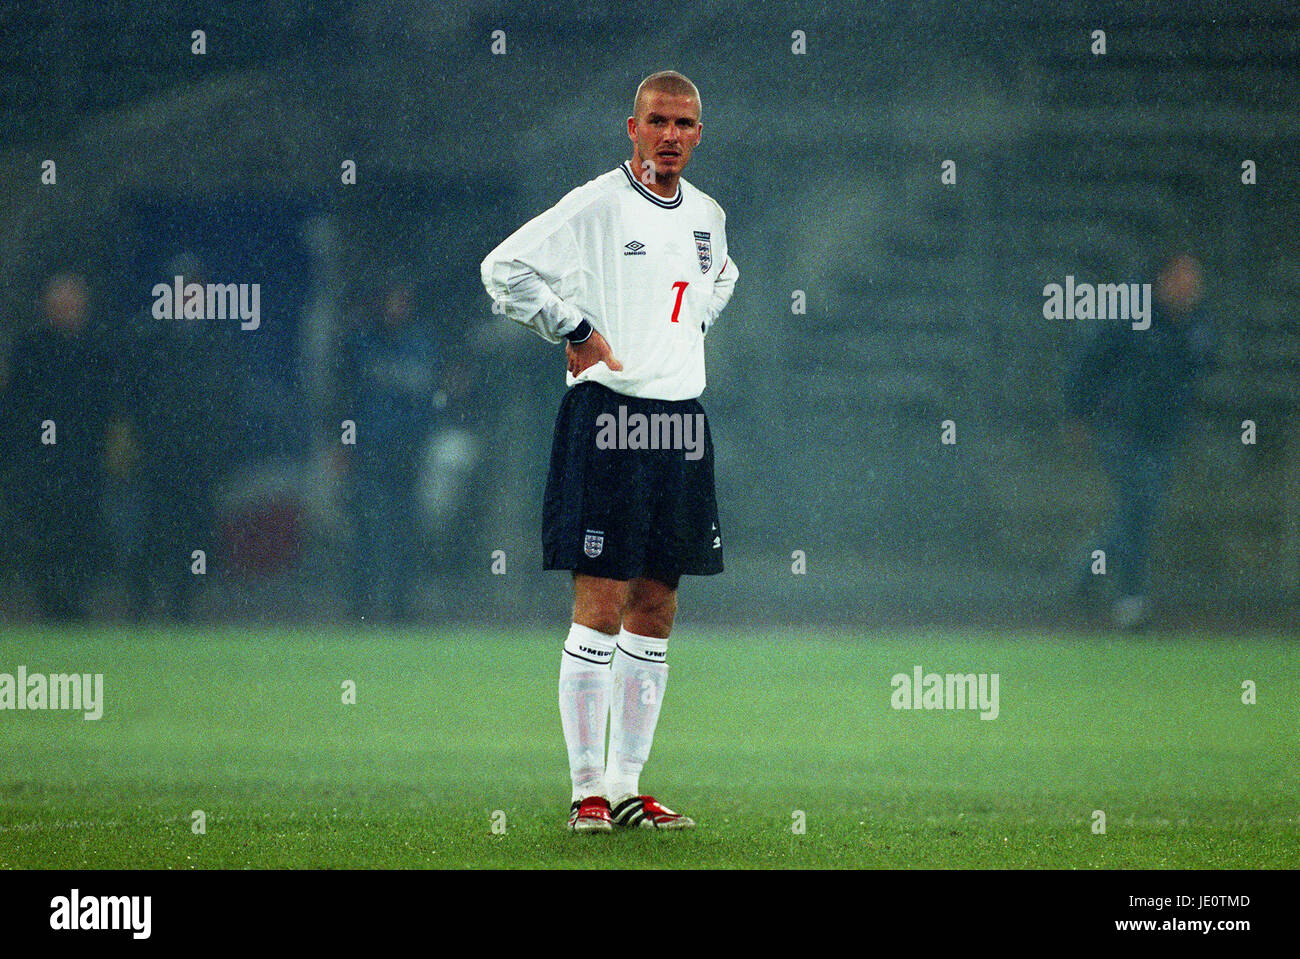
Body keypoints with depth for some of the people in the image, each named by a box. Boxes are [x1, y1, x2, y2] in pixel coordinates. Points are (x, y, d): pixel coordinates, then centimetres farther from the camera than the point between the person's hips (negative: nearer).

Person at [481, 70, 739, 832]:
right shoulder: (597, 205, -8)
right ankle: (588, 789, -4)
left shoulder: (707, 216, 13)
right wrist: (575, 331, -10)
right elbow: (506, 268, -12)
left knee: (655, 612, 7)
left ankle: (627, 785, 12)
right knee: (602, 606, -8)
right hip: (608, 417, -7)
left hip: (681, 420, 7)